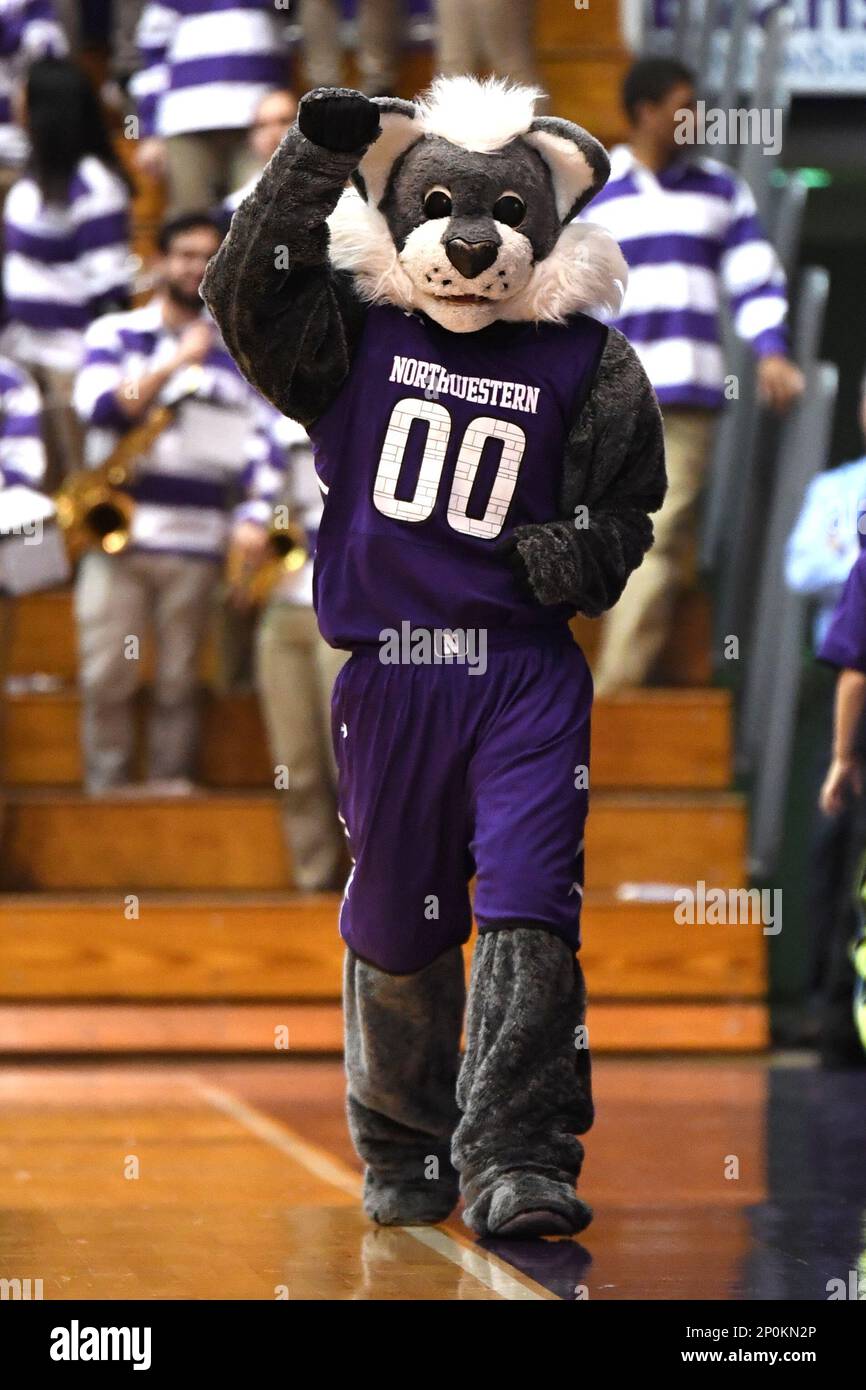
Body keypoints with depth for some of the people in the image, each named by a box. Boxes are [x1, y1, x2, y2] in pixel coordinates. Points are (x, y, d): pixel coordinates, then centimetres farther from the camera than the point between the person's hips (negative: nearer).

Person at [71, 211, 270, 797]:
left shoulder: (238, 351, 12)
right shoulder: (115, 335, 8)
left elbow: (256, 443, 8)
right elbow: (102, 407, -9)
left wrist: (253, 521, -6)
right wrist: (178, 363, -12)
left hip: (197, 543, 1)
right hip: (118, 530, -1)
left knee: (180, 678, 2)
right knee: (107, 677, -5)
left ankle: (172, 781, 6)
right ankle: (107, 787, 2)